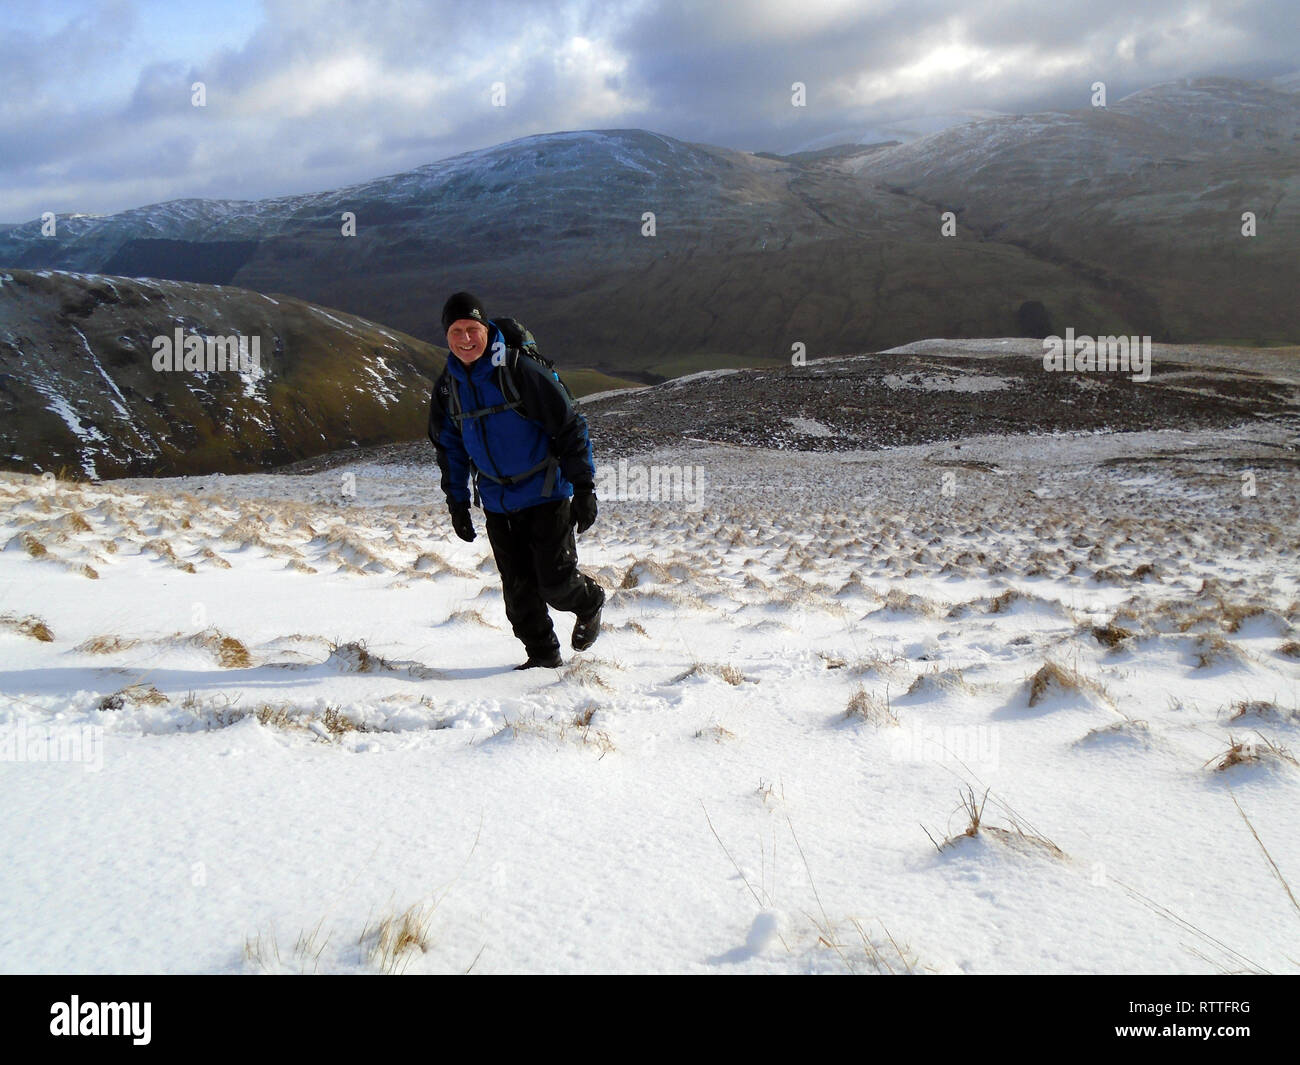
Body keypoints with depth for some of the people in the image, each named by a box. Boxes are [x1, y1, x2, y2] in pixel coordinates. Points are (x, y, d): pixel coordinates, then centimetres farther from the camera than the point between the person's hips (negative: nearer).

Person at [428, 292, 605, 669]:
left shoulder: (521, 371, -17)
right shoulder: (448, 386, 1)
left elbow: (570, 427, -12)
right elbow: (450, 447, 15)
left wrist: (584, 488, -13)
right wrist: (457, 502, 13)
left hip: (546, 494, -5)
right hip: (497, 502, 5)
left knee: (555, 582, -5)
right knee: (518, 588, 5)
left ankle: (589, 604, 29)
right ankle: (543, 655, 22)